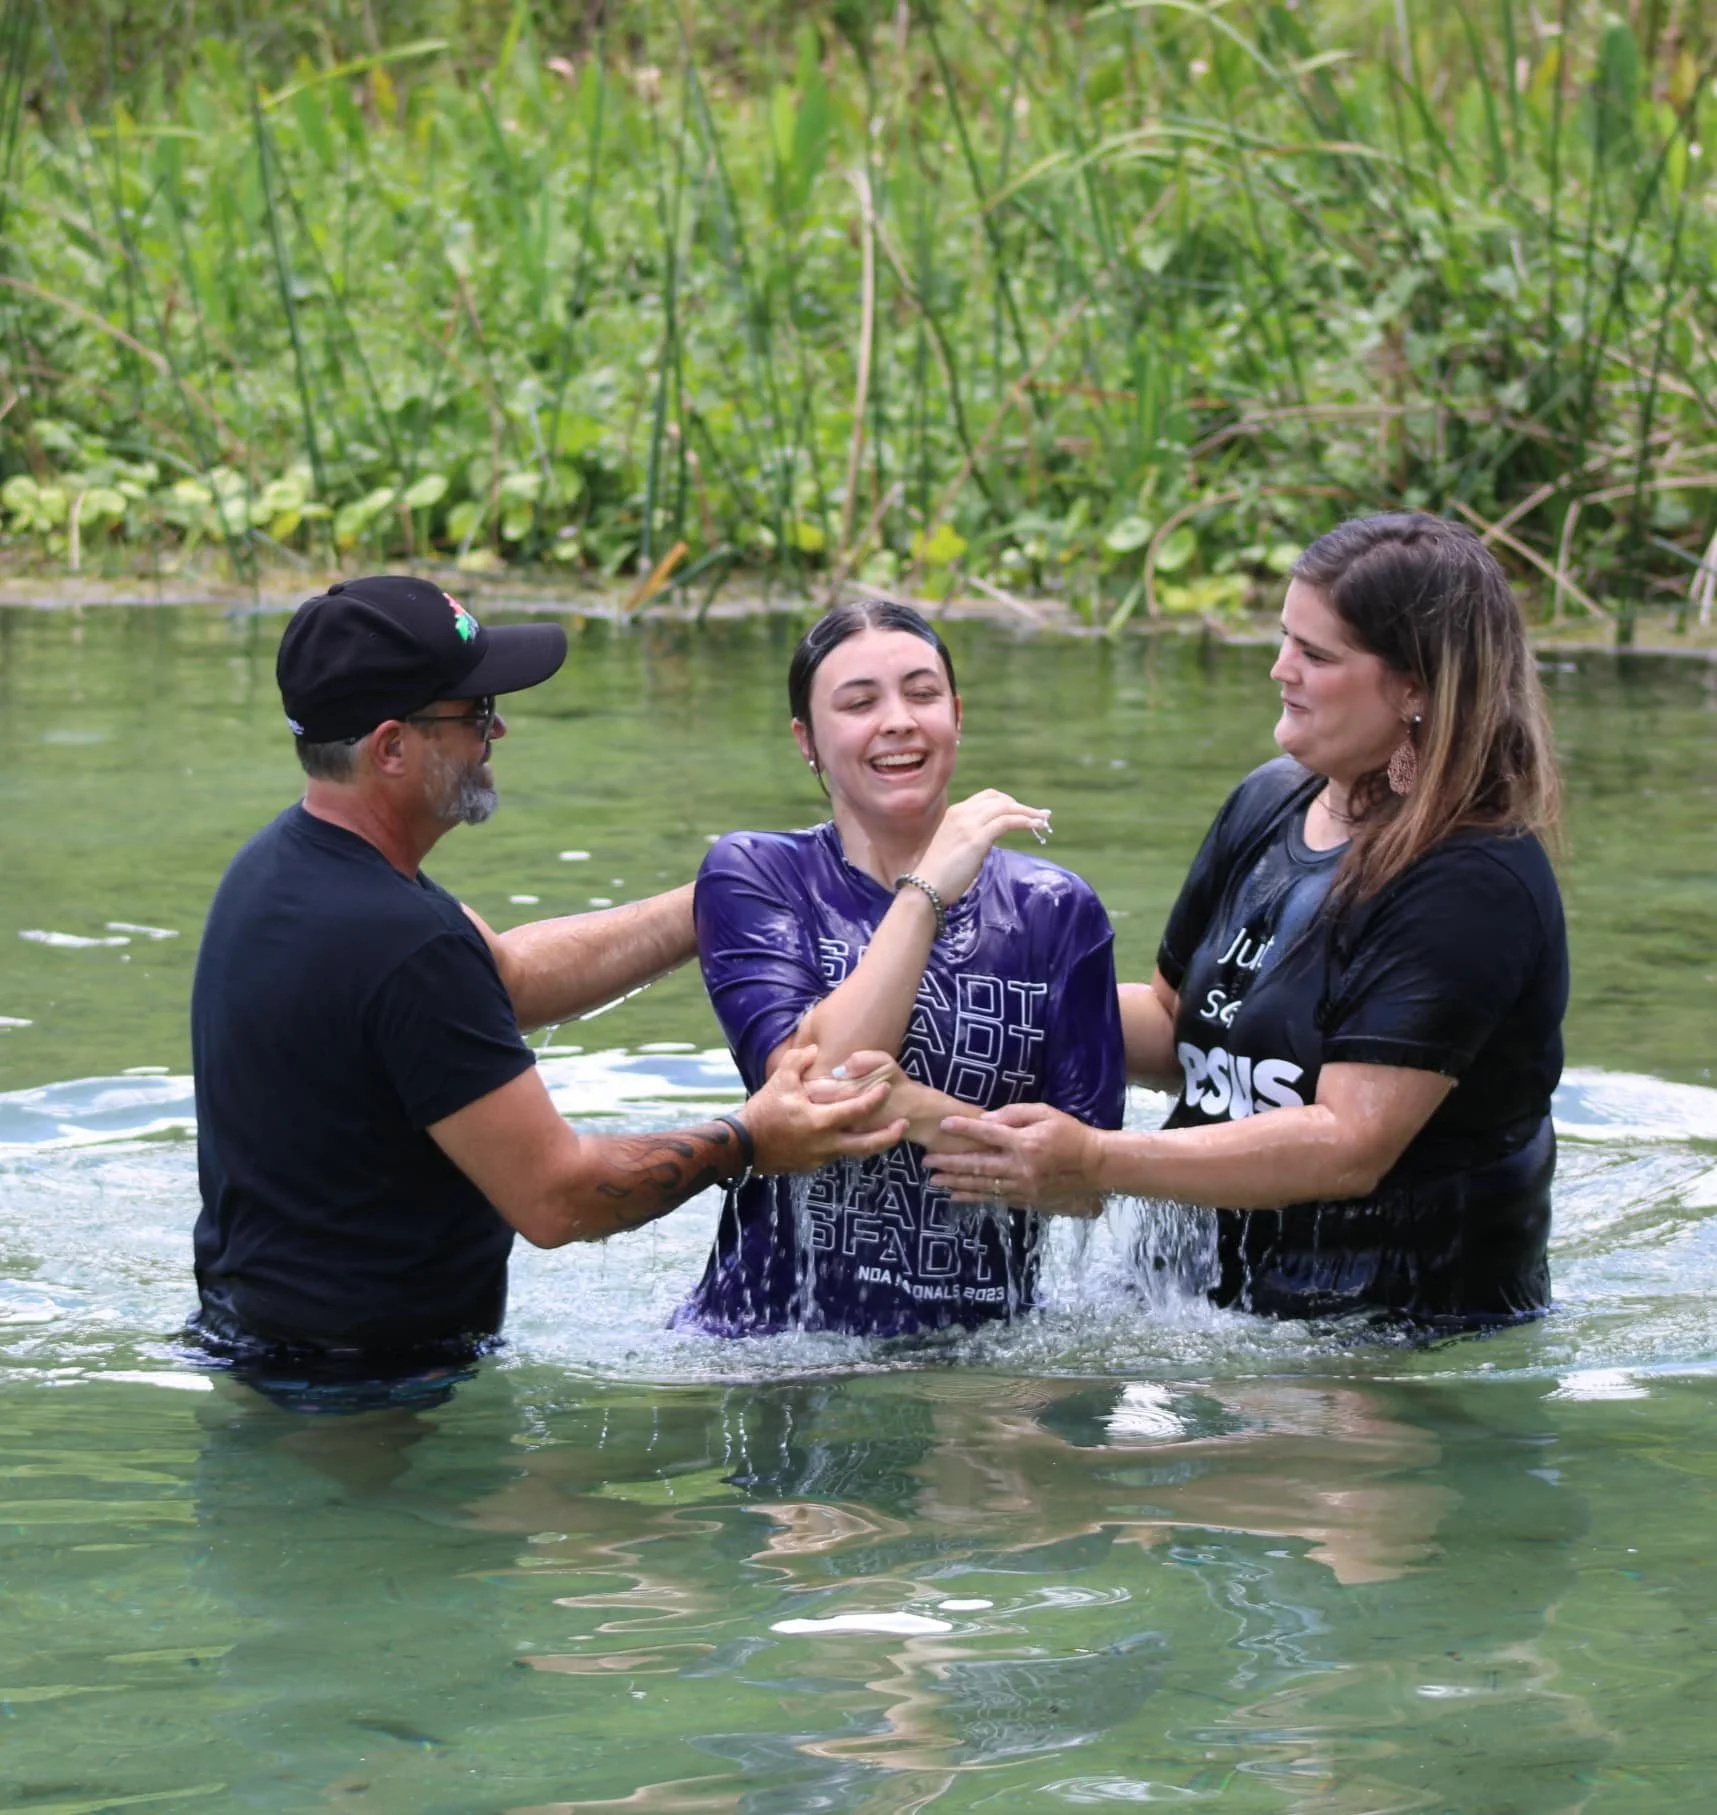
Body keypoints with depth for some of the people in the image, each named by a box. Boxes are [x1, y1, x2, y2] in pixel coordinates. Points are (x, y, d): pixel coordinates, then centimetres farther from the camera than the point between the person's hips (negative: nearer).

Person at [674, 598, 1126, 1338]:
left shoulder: (1053, 912, 7)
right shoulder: (753, 876, 4)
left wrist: (928, 1112, -15)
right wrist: (929, 889, -12)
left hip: (974, 1343, 2)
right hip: (765, 1331, -2)